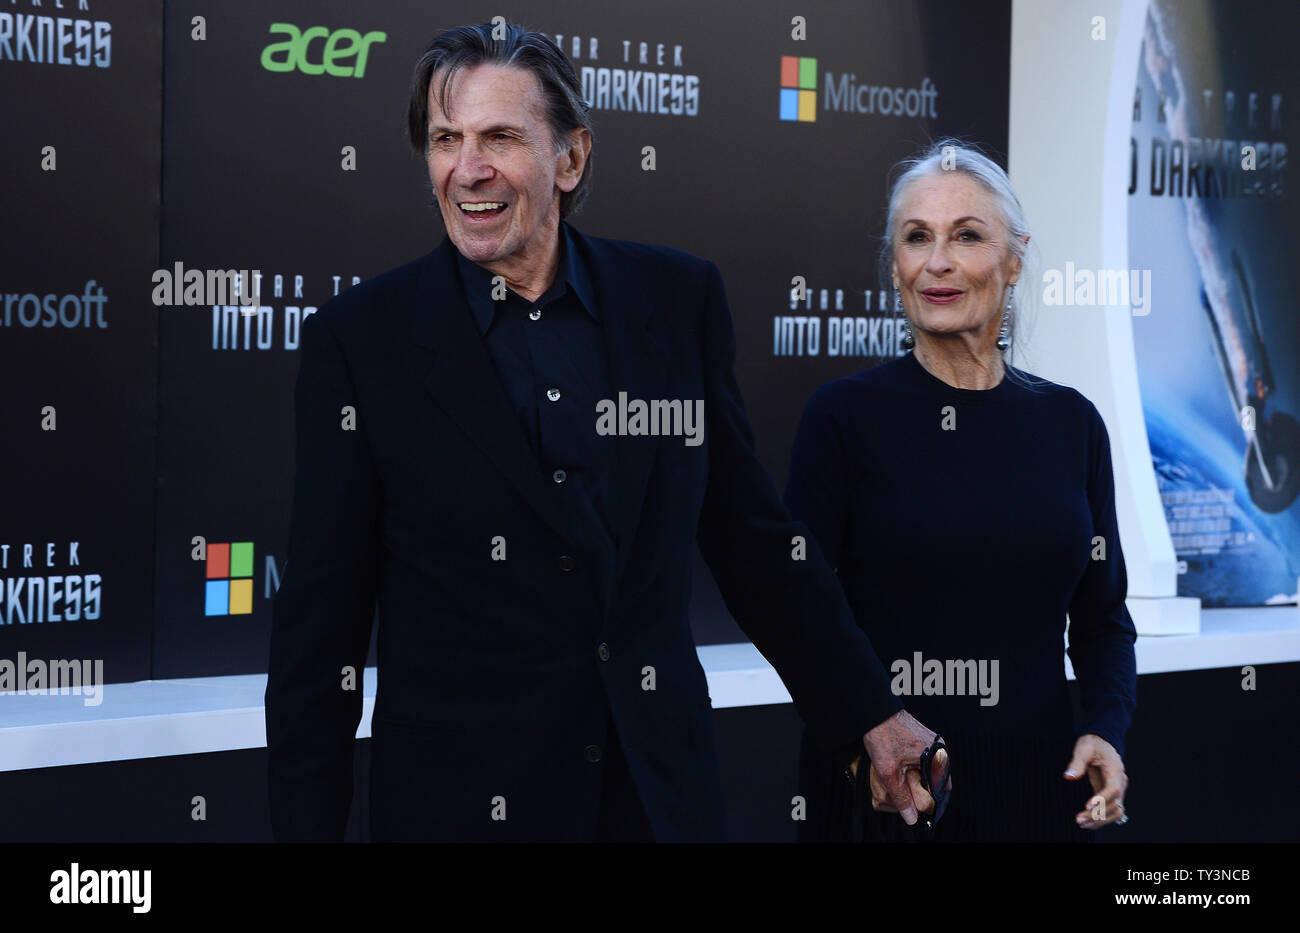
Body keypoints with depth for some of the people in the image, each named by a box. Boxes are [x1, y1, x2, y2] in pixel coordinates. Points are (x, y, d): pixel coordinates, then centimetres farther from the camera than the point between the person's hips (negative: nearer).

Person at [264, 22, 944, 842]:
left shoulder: (681, 301, 2)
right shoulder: (360, 338, -5)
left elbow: (756, 540, 10)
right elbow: (320, 623, -3)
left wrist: (871, 715, 10)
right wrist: (305, 826, -6)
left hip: (663, 794, 2)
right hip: (460, 801, -2)